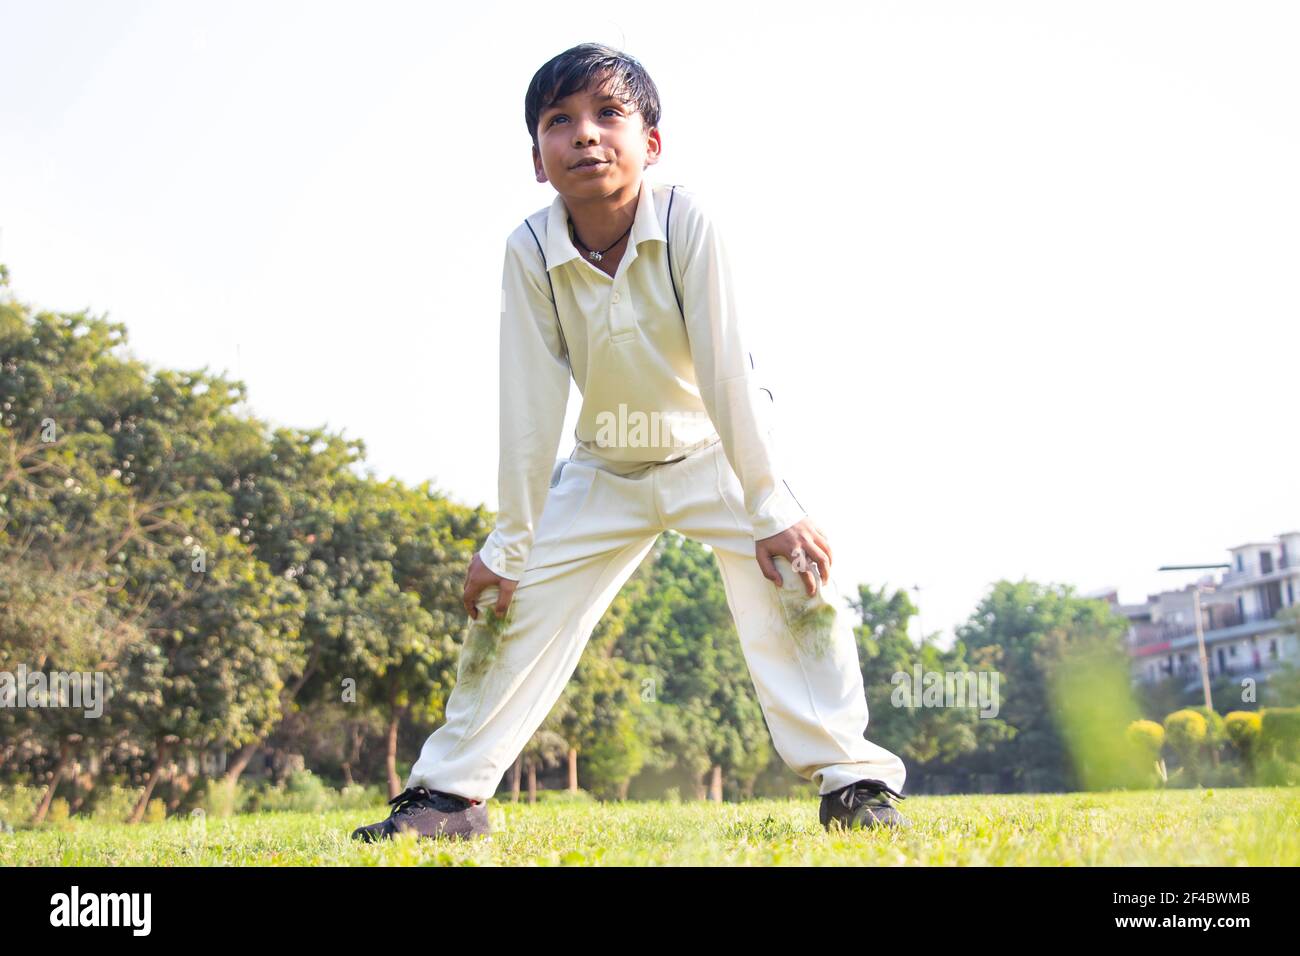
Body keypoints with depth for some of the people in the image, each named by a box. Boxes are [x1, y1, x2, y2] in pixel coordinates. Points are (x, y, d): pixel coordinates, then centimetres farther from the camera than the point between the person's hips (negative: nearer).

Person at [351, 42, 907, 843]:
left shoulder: (690, 221, -27)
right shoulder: (530, 251, -20)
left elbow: (728, 368, -28)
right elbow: (532, 405, -16)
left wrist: (771, 509, -28)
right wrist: (508, 543, -13)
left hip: (715, 452, -2)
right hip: (606, 468, 3)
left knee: (791, 575, -23)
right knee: (515, 600, -2)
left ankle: (854, 781, -14)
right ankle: (450, 790, 10)